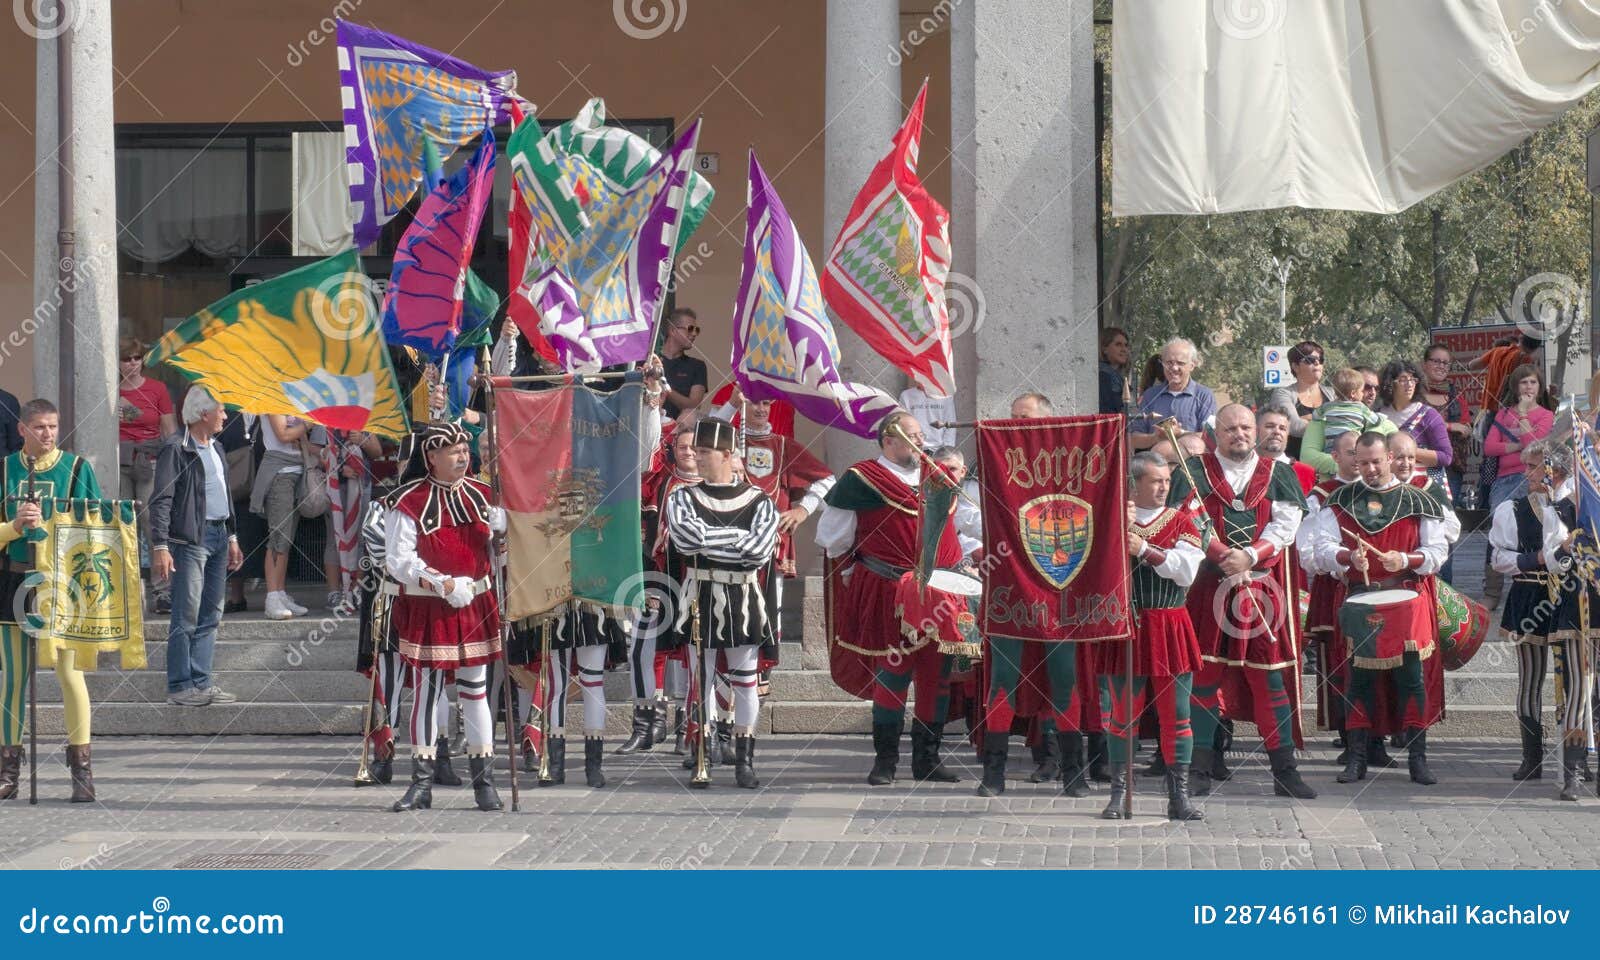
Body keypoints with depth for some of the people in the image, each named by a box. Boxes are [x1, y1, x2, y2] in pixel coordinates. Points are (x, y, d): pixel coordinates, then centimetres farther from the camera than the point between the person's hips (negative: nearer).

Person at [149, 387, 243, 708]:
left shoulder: (216, 447, 17)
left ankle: (201, 682, 14)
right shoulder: (176, 449, -10)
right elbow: (161, 500, -14)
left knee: (210, 617, 10)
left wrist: (231, 537, 23)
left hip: (218, 536, 9)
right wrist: (160, 547, -20)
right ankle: (179, 686, -4)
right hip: (191, 538, -9)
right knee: (186, 617, -8)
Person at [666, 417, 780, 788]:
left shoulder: (759, 502, -2)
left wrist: (706, 539, -13)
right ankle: (701, 761, 10)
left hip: (743, 601, -1)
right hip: (699, 599, 1)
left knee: (745, 680, 4)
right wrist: (738, 538, -13)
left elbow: (758, 551, -17)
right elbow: (685, 537, -18)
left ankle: (744, 761, 11)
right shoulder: (682, 498, 2)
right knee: (700, 681, 4)